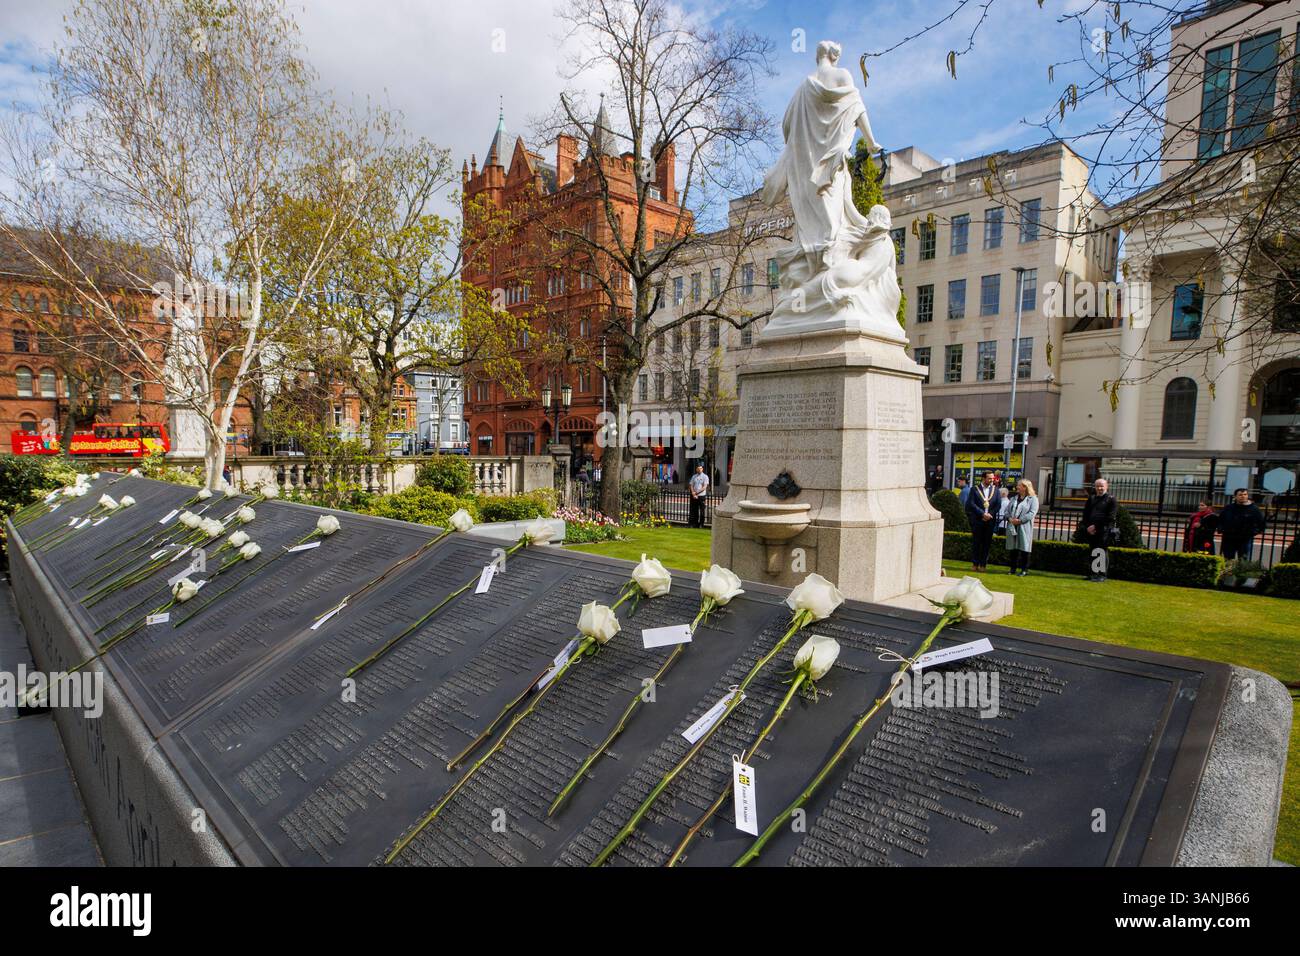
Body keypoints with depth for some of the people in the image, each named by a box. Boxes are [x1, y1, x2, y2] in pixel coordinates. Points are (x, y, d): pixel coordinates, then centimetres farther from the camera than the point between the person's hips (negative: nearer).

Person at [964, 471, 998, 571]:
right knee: (976, 542, 2)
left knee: (987, 543, 4)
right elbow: (971, 504, -6)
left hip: (990, 520, 2)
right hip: (977, 520, -2)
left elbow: (998, 505, 6)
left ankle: (983, 564, 12)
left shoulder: (995, 490, 10)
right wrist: (982, 514, -14)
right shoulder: (975, 489, 1)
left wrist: (990, 514, -9)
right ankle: (975, 564, 10)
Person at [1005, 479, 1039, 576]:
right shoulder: (1013, 498, 17)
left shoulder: (1033, 499, -1)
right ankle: (1013, 568, 16)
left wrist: (1020, 520, -17)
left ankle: (1024, 569, 6)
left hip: (1024, 527, -5)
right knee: (1012, 548, 8)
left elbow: (1032, 512, -11)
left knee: (1024, 549, -2)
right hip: (1012, 526, 5)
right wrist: (1010, 518, -8)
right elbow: (1007, 510, 12)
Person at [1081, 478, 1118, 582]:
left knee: (1102, 552, -5)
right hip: (1091, 530, 6)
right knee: (1091, 552, 10)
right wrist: (1088, 527, -3)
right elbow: (1085, 514, 13)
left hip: (1104, 531, -5)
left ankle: (1102, 575, -1)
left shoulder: (1111, 499, -2)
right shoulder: (1091, 498, 15)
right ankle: (1091, 573, 18)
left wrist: (1096, 526, -13)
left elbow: (1110, 517, -9)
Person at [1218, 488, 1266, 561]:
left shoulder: (1254, 509, 0)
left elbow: (1261, 524, 3)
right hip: (1228, 540, 3)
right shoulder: (1228, 508, 7)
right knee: (1227, 562, 9)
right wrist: (1221, 530, 3)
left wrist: (1253, 532, -12)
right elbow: (1219, 520, 19)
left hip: (1245, 540, -2)